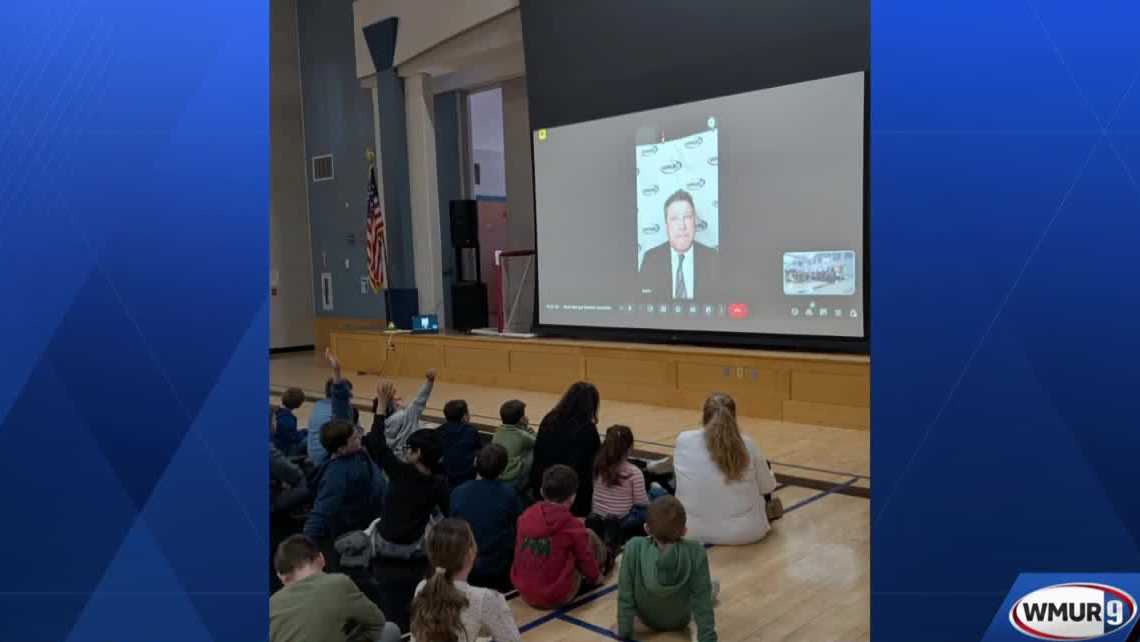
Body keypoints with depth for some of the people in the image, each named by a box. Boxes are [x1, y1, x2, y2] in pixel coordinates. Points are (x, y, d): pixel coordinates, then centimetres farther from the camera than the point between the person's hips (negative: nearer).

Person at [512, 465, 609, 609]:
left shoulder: (526, 516, -6)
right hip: (559, 596, -5)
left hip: (524, 592, 5)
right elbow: (586, 559, -3)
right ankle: (604, 565, 39)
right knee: (589, 536, 11)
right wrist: (595, 576, 19)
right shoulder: (572, 526, -18)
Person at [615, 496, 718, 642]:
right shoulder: (696, 552, -32)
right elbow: (702, 602, -24)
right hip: (681, 622, 1)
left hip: (645, 621, 0)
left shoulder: (634, 548, -33)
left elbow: (625, 597, -23)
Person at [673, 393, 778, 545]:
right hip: (745, 531, -1)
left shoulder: (683, 440, -9)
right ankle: (767, 510, 50)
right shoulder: (747, 445, -10)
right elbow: (768, 487, 3)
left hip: (695, 530, 1)